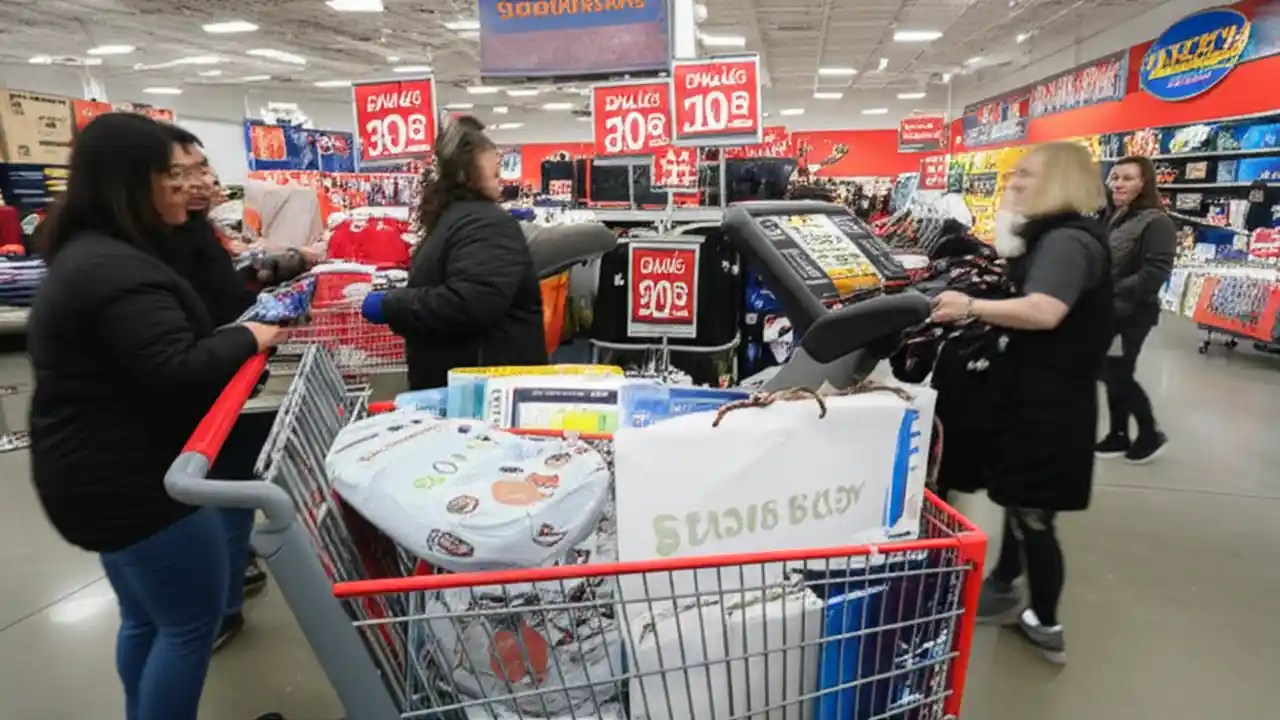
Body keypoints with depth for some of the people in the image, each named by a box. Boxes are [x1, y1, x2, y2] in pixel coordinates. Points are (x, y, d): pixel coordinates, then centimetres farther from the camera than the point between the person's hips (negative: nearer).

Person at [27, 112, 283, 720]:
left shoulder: (88, 255, 11)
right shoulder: (116, 269, -24)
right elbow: (178, 372, -31)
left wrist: (230, 339, 5)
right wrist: (246, 339, -15)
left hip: (110, 473, 11)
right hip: (136, 480, -11)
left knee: (145, 618, 24)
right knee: (192, 620, 5)